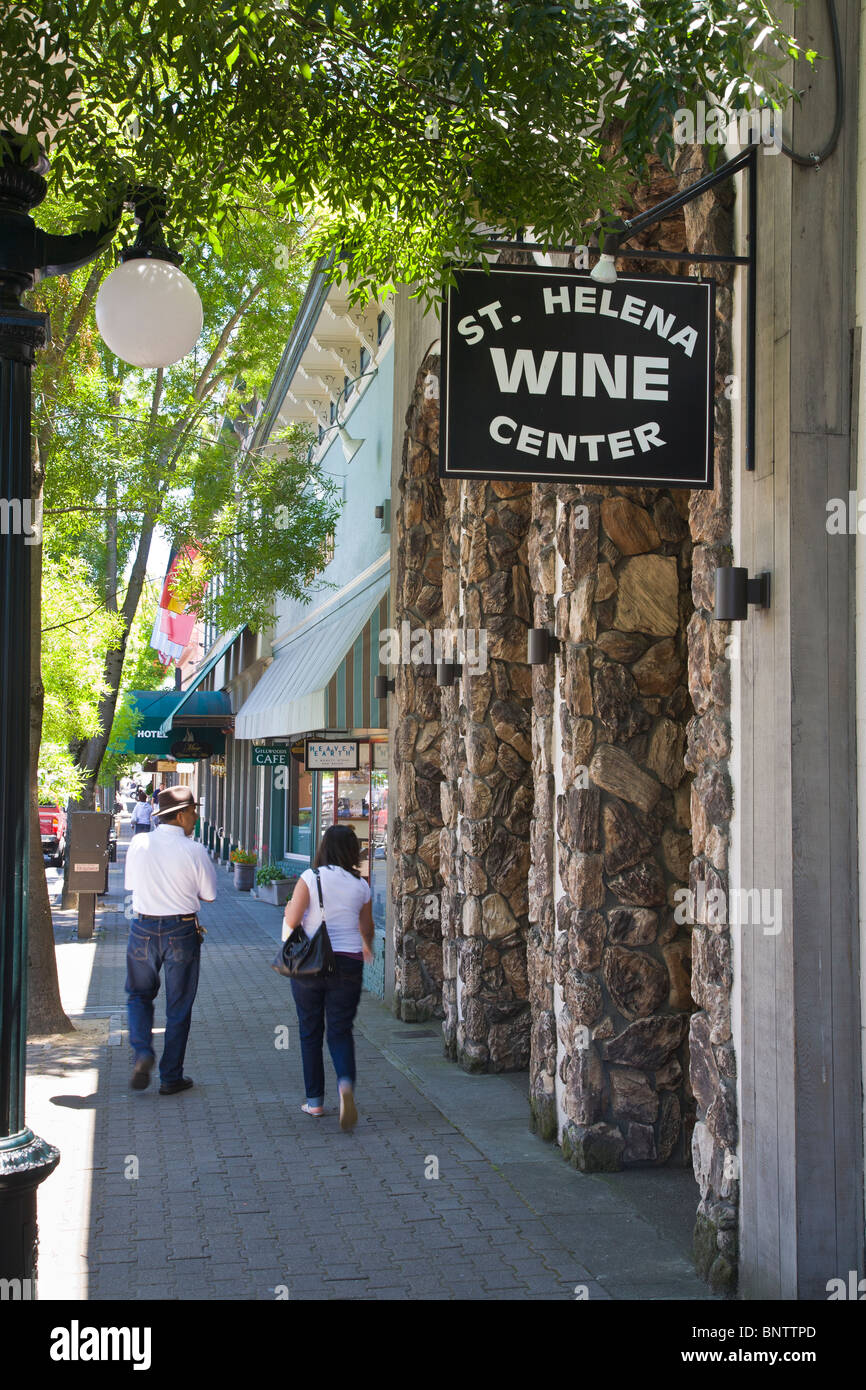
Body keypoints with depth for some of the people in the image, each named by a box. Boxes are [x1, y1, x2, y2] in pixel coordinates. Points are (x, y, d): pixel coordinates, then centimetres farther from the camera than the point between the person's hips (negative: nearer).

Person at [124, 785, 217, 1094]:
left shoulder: (138, 845, -3)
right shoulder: (194, 851, -12)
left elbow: (131, 884, 10)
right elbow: (209, 895, -3)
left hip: (143, 928, 2)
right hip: (181, 932, -2)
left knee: (139, 994, 21)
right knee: (178, 1005, 10)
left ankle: (142, 1052, -4)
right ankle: (170, 1077, 15)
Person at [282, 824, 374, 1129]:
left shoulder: (310, 877, -7)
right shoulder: (361, 886, 3)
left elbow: (292, 921, -13)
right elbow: (367, 929, 14)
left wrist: (288, 911, 10)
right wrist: (367, 948, 35)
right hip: (347, 963, 1)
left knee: (310, 1032, 12)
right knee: (341, 1031, 5)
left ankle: (314, 1100, 16)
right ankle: (346, 1083, -22)